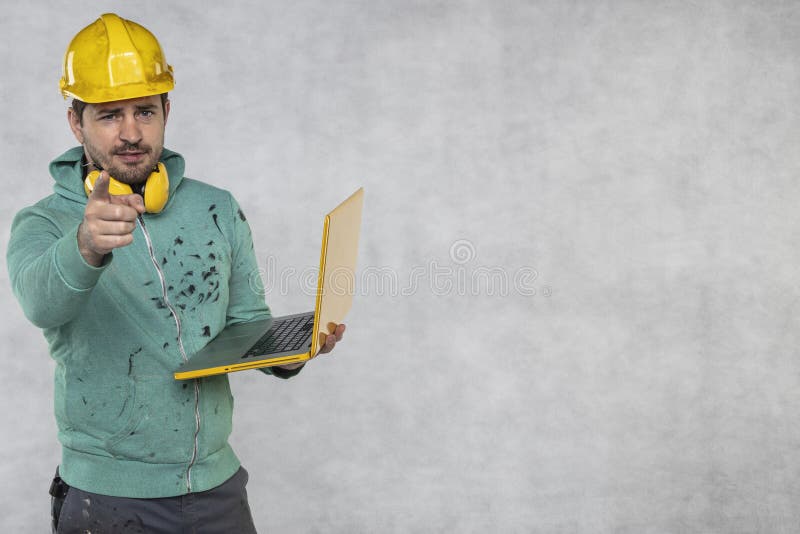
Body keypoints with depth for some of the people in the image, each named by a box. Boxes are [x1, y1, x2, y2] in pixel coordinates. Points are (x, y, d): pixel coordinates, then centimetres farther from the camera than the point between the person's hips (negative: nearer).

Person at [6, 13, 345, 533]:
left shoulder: (218, 211, 4)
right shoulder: (45, 223, -8)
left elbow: (248, 325, 10)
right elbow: (42, 299, -29)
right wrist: (86, 248, -51)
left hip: (216, 485, 3)